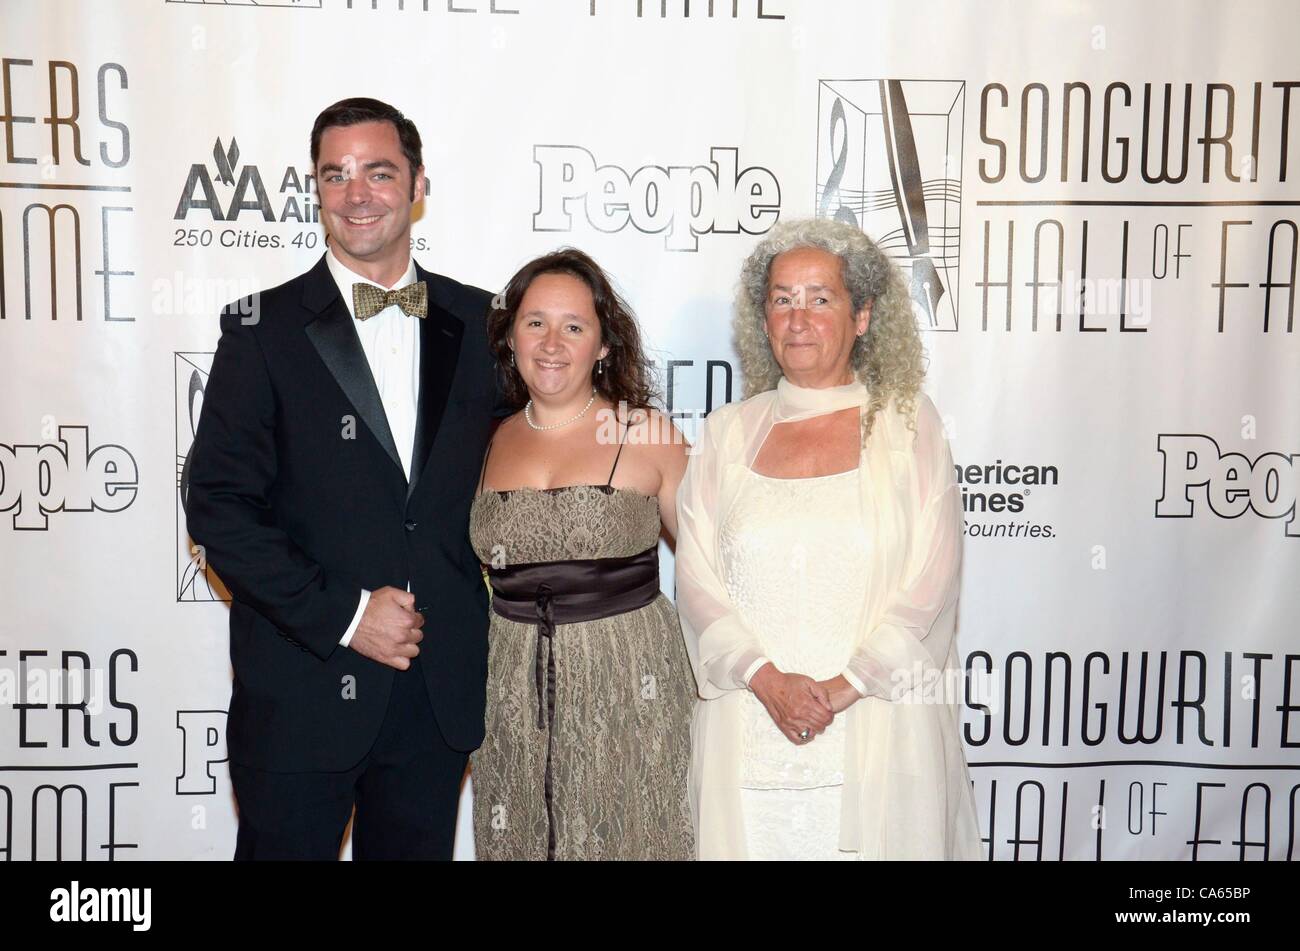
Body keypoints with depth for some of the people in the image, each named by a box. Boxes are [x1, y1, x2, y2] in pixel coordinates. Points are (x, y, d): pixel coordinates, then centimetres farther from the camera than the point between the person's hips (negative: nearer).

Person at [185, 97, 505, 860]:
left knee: (419, 847, 16)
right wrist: (343, 615, -14)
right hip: (302, 695, -2)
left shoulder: (477, 322, 5)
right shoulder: (264, 329, -4)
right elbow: (219, 506, -8)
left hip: (441, 693, 3)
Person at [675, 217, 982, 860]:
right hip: (746, 729, 2)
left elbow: (930, 584, -4)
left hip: (877, 725, -1)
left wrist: (843, 687, -12)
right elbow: (696, 581, 2)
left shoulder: (908, 423, 3)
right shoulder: (728, 432, 8)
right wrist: (767, 679, -11)